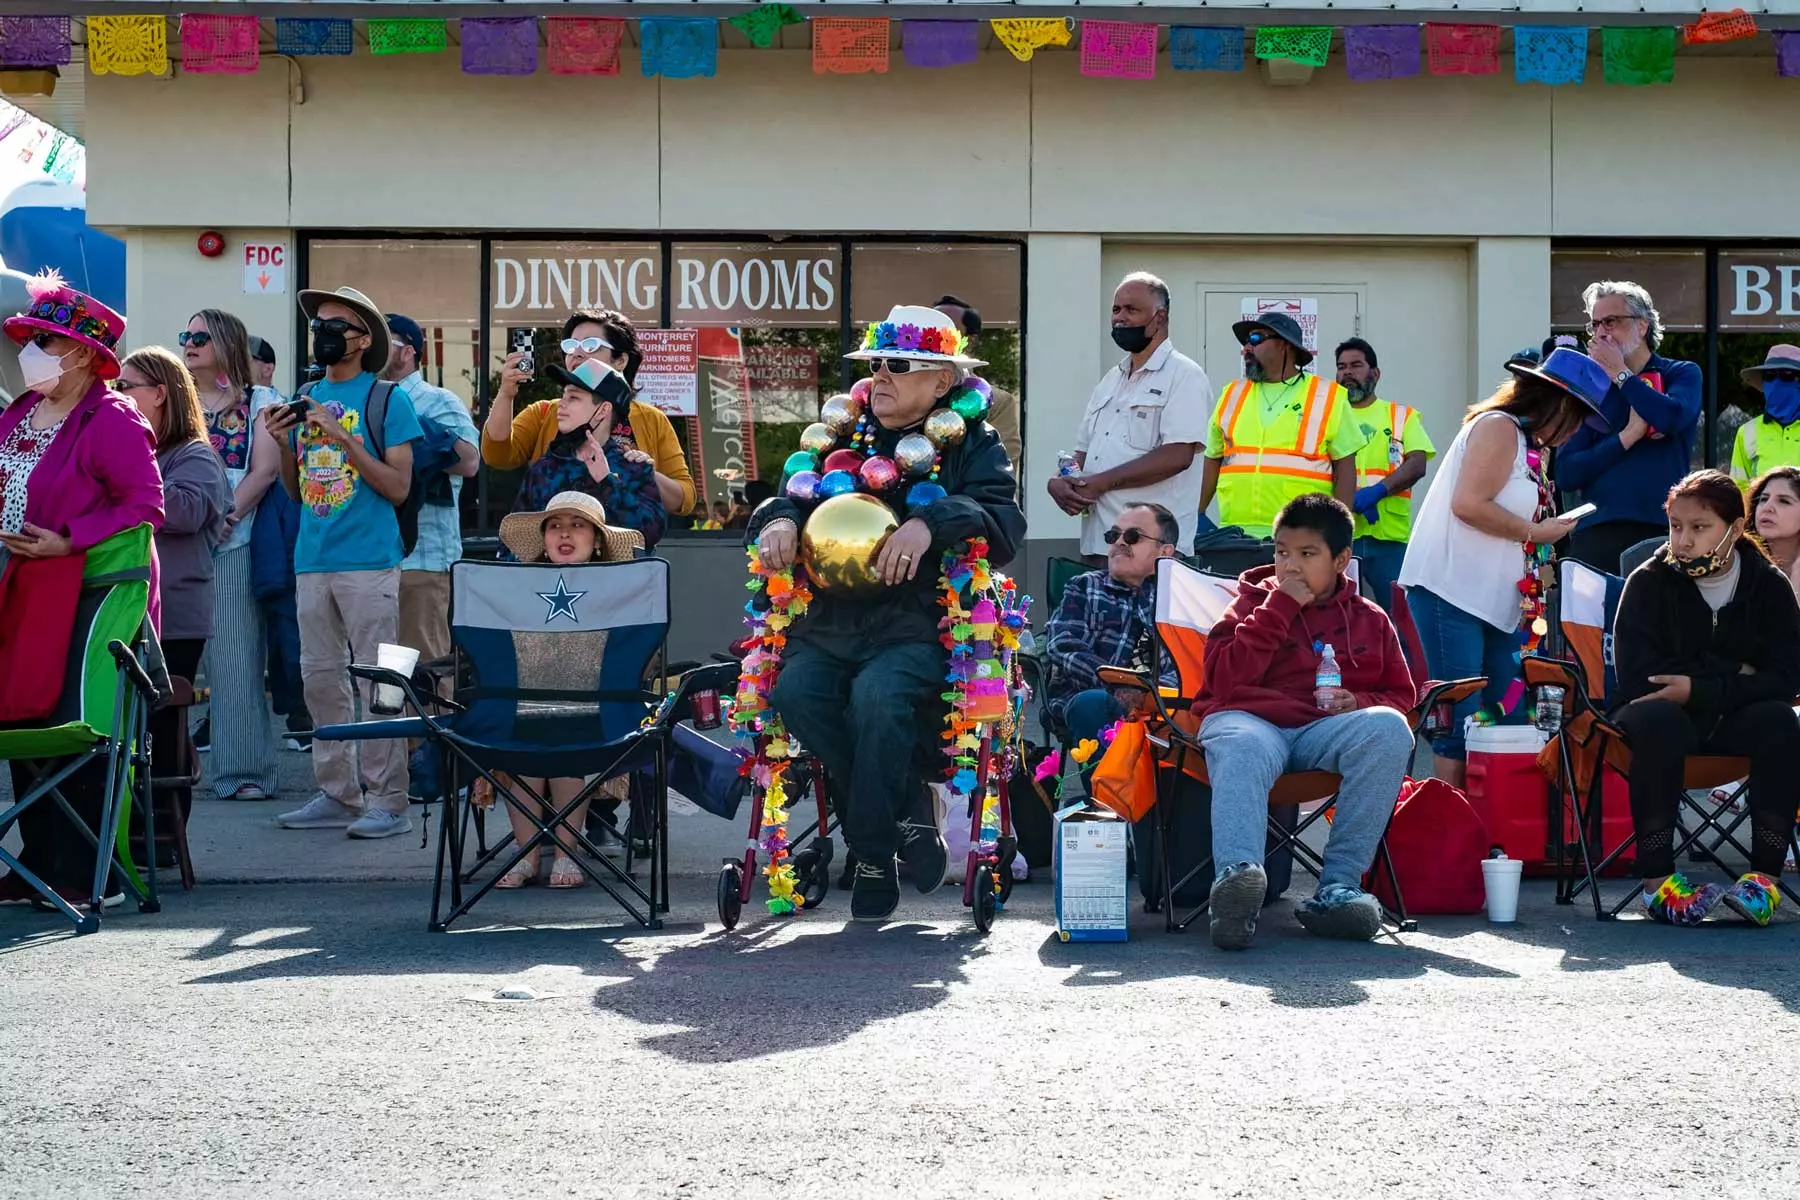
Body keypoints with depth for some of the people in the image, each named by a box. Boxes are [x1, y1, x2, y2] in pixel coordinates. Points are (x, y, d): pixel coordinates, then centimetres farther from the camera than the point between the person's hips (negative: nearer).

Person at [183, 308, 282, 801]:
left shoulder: (260, 402, 8)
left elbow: (264, 469, -3)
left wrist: (225, 516, -15)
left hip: (232, 544, -3)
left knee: (234, 659, -5)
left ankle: (244, 769, -3)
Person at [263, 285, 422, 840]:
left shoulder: (386, 398, -2)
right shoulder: (306, 398, 15)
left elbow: (399, 487, -8)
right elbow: (296, 490, 18)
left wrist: (344, 439, -16)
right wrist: (283, 442, 0)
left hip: (368, 561, -6)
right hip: (313, 560, 6)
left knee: (376, 680, -5)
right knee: (321, 679, 8)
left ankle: (388, 800, -2)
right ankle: (337, 794, 16)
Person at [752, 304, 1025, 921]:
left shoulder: (972, 444, 7)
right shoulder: (845, 436, 20)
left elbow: (1005, 525, -8)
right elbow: (792, 494, 20)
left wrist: (931, 522, -26)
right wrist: (779, 519, -6)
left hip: (921, 622, -4)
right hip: (834, 619, 4)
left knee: (877, 694, -34)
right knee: (795, 690, -27)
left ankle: (873, 854, -15)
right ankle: (906, 815, -11)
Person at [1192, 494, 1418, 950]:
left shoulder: (1369, 619, 21)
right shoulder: (1254, 601, 17)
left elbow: (1400, 694, 25)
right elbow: (1224, 679, 2)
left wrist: (1360, 703, 1)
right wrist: (1279, 607, -1)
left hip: (1325, 729, 2)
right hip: (1249, 719, -2)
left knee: (1389, 728, -31)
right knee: (1243, 750, -39)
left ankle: (1337, 889, -34)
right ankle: (1237, 877, -65)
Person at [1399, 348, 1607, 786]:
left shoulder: (1532, 445, 20)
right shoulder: (1498, 427, -9)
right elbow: (1468, 504, -20)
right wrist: (1535, 533, -11)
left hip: (1497, 599, 10)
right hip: (1450, 591, -10)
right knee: (1461, 721, -10)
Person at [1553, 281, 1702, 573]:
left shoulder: (1682, 374, 9)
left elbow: (1673, 417, -15)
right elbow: (1566, 474, 2)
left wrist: (1621, 375, -1)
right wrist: (1628, 436, -8)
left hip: (1661, 532, -1)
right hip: (1596, 535, 2)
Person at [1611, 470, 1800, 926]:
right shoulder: (1650, 582, -6)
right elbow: (1636, 678, -16)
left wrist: (1699, 690, -23)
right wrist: (1735, 677, -14)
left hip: (1733, 721, 2)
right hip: (1664, 712, -2)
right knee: (1658, 718, -36)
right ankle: (1656, 879, -34)